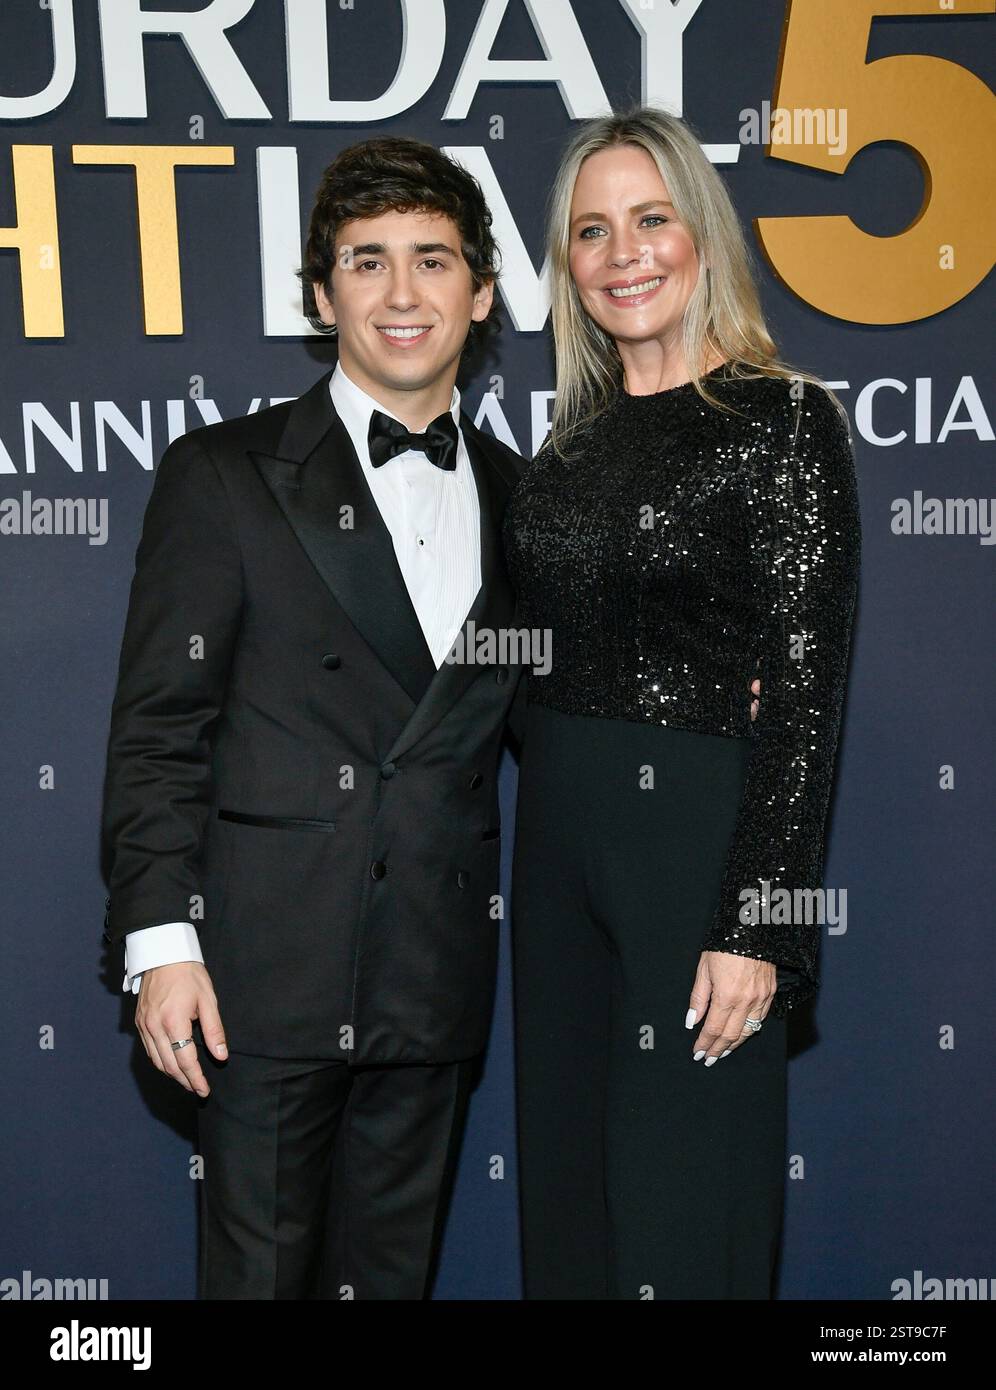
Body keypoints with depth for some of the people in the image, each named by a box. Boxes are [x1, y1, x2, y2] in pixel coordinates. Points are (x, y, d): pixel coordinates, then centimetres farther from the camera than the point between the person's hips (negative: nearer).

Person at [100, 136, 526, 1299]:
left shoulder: (512, 493, 10)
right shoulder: (224, 475, -2)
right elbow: (157, 728, -6)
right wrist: (160, 938, -13)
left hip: (436, 980, 4)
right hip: (270, 971, -4)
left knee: (392, 1268, 16)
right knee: (260, 1268, 7)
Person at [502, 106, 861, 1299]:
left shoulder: (782, 418, -10)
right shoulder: (576, 430, 10)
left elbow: (804, 687, -14)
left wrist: (758, 926, -17)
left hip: (698, 833, -6)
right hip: (557, 831, 7)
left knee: (681, 1198, 6)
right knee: (564, 1176, 17)